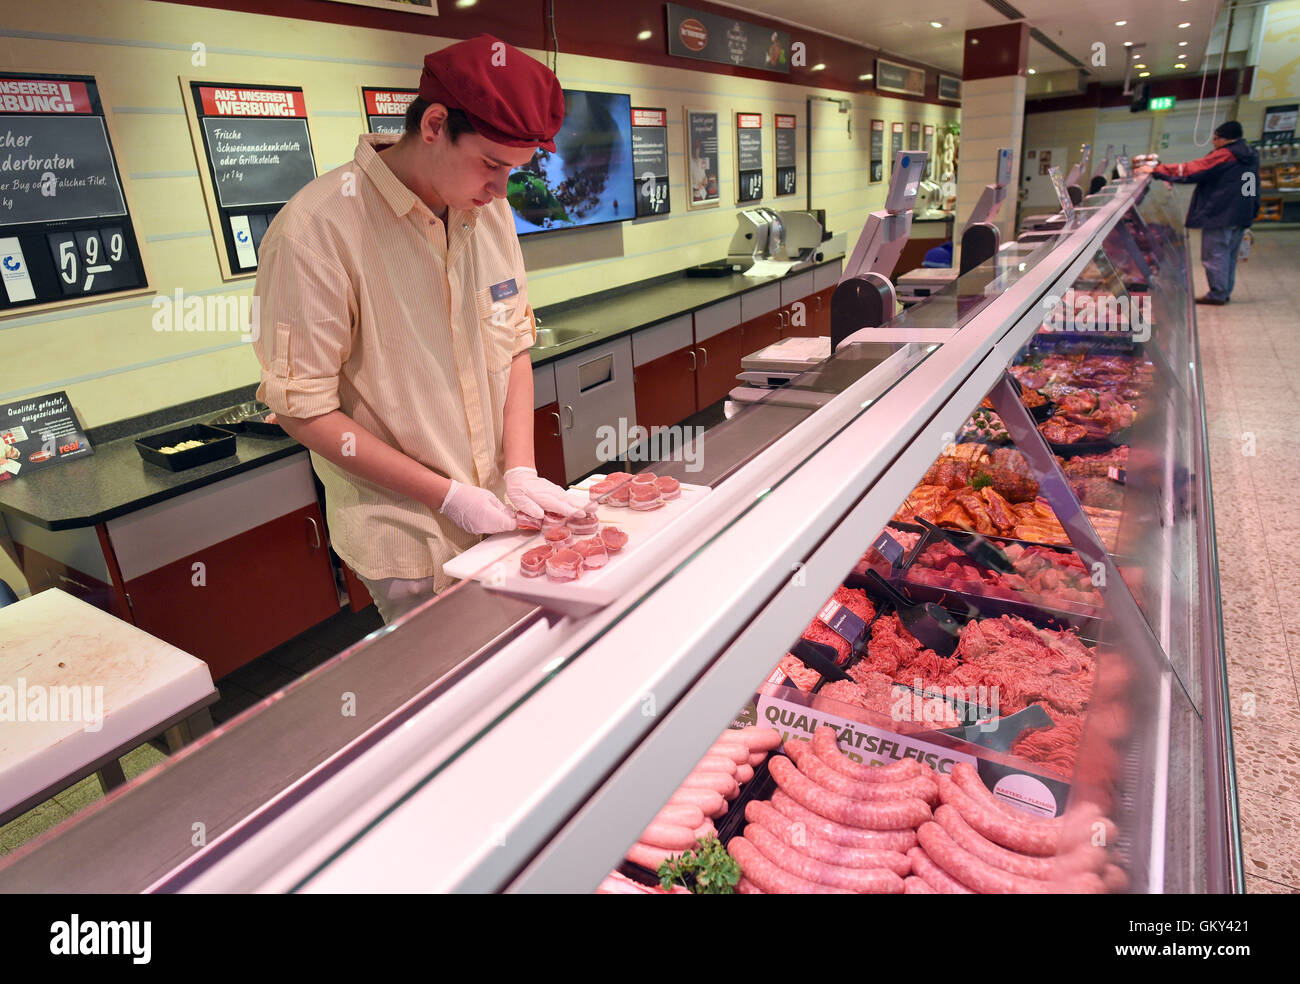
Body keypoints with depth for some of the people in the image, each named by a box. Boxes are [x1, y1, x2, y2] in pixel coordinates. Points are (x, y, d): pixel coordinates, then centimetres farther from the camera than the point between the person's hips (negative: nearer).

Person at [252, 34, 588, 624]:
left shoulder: (491, 211, 2)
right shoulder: (317, 229, -19)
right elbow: (303, 409, -16)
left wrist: (520, 471, -4)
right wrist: (448, 496, -16)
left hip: (497, 514, 6)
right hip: (409, 542, -5)